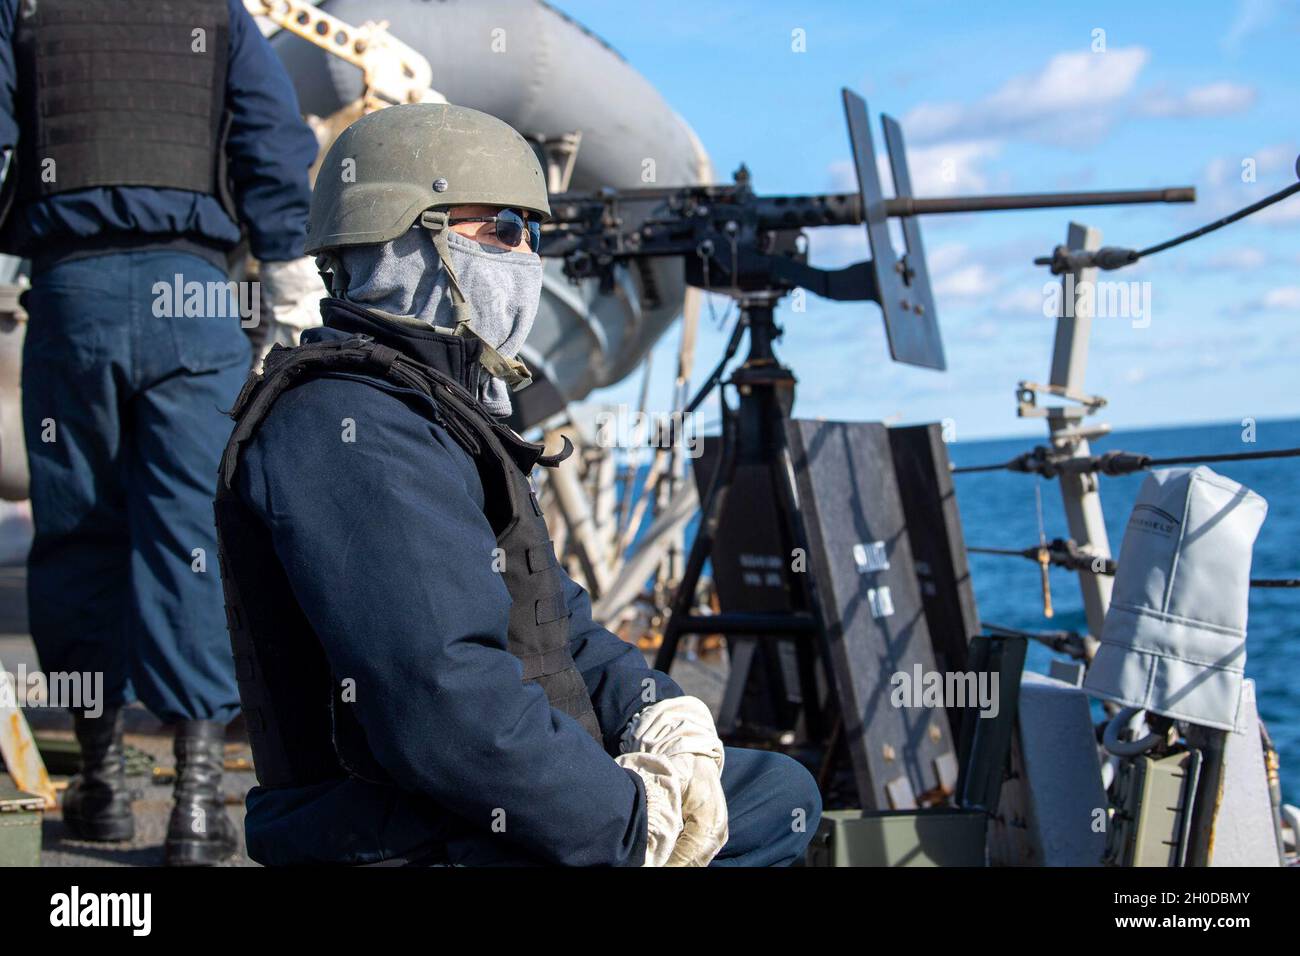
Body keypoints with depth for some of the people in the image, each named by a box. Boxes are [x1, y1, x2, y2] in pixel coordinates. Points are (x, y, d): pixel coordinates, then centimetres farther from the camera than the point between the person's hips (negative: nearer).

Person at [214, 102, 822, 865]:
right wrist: (634, 820, -16)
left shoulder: (433, 416, 19)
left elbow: (557, 628, 20)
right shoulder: (347, 429, -17)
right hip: (419, 843, -11)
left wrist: (666, 718, 0)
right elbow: (443, 709, -27)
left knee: (780, 797, 20)